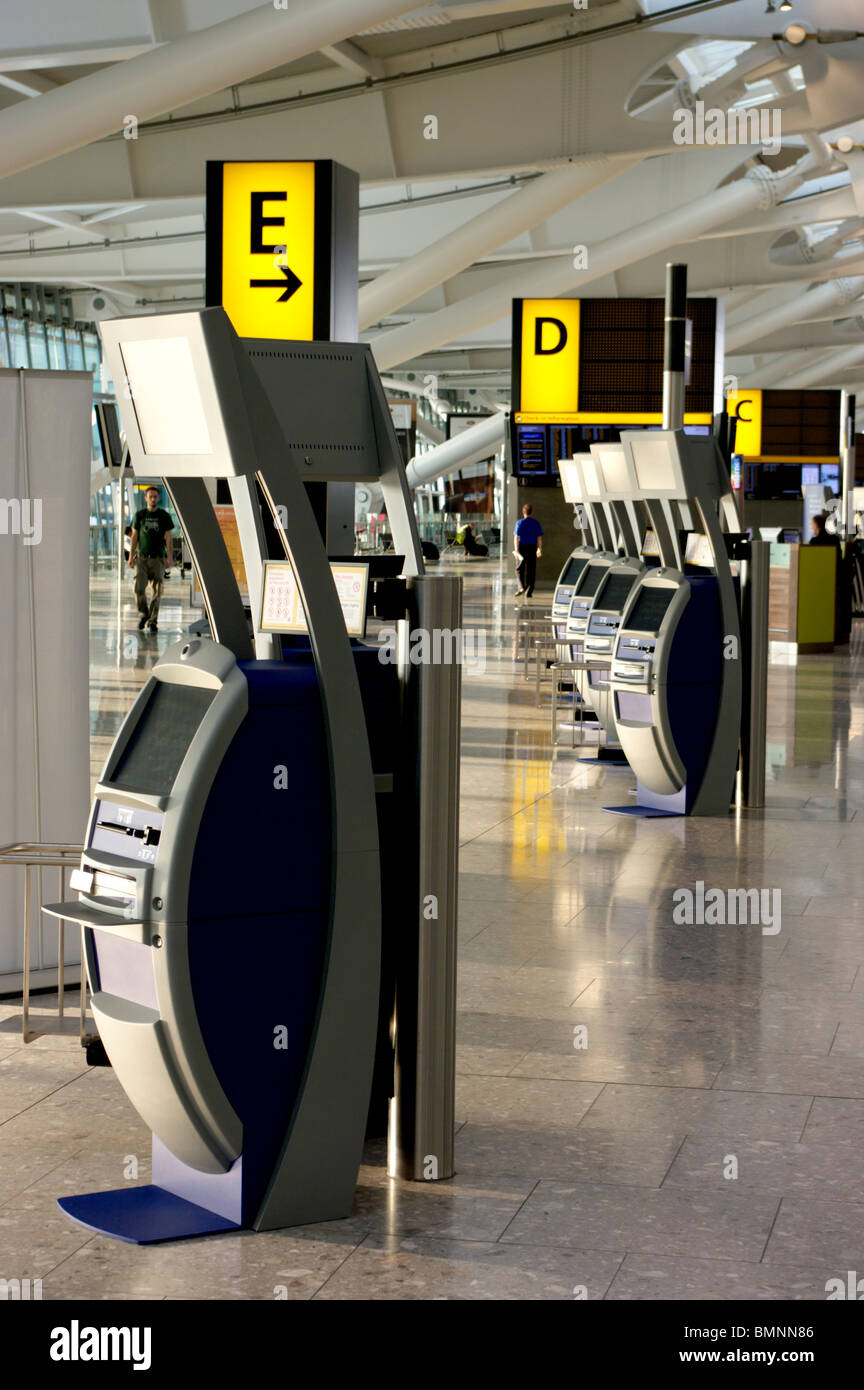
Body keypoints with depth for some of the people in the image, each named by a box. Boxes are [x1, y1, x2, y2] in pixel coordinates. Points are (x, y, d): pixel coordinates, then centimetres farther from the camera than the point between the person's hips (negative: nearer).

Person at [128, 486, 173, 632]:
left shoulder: (164, 516, 4)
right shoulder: (139, 515, 7)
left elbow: (169, 537, 3)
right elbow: (134, 536, 10)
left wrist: (169, 557, -6)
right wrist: (131, 556, 3)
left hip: (158, 558, -1)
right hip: (142, 557, 1)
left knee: (157, 590, -3)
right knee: (139, 588, -12)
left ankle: (153, 620, 5)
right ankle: (144, 614, 10)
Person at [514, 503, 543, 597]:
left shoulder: (519, 522, -2)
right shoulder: (536, 523, 3)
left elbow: (516, 536, -9)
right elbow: (539, 537, 3)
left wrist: (517, 549, -12)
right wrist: (540, 549, 11)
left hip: (522, 547, -1)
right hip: (532, 548, 1)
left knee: (520, 569, 12)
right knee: (531, 570, 4)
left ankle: (521, 587, -6)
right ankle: (528, 592, 1)